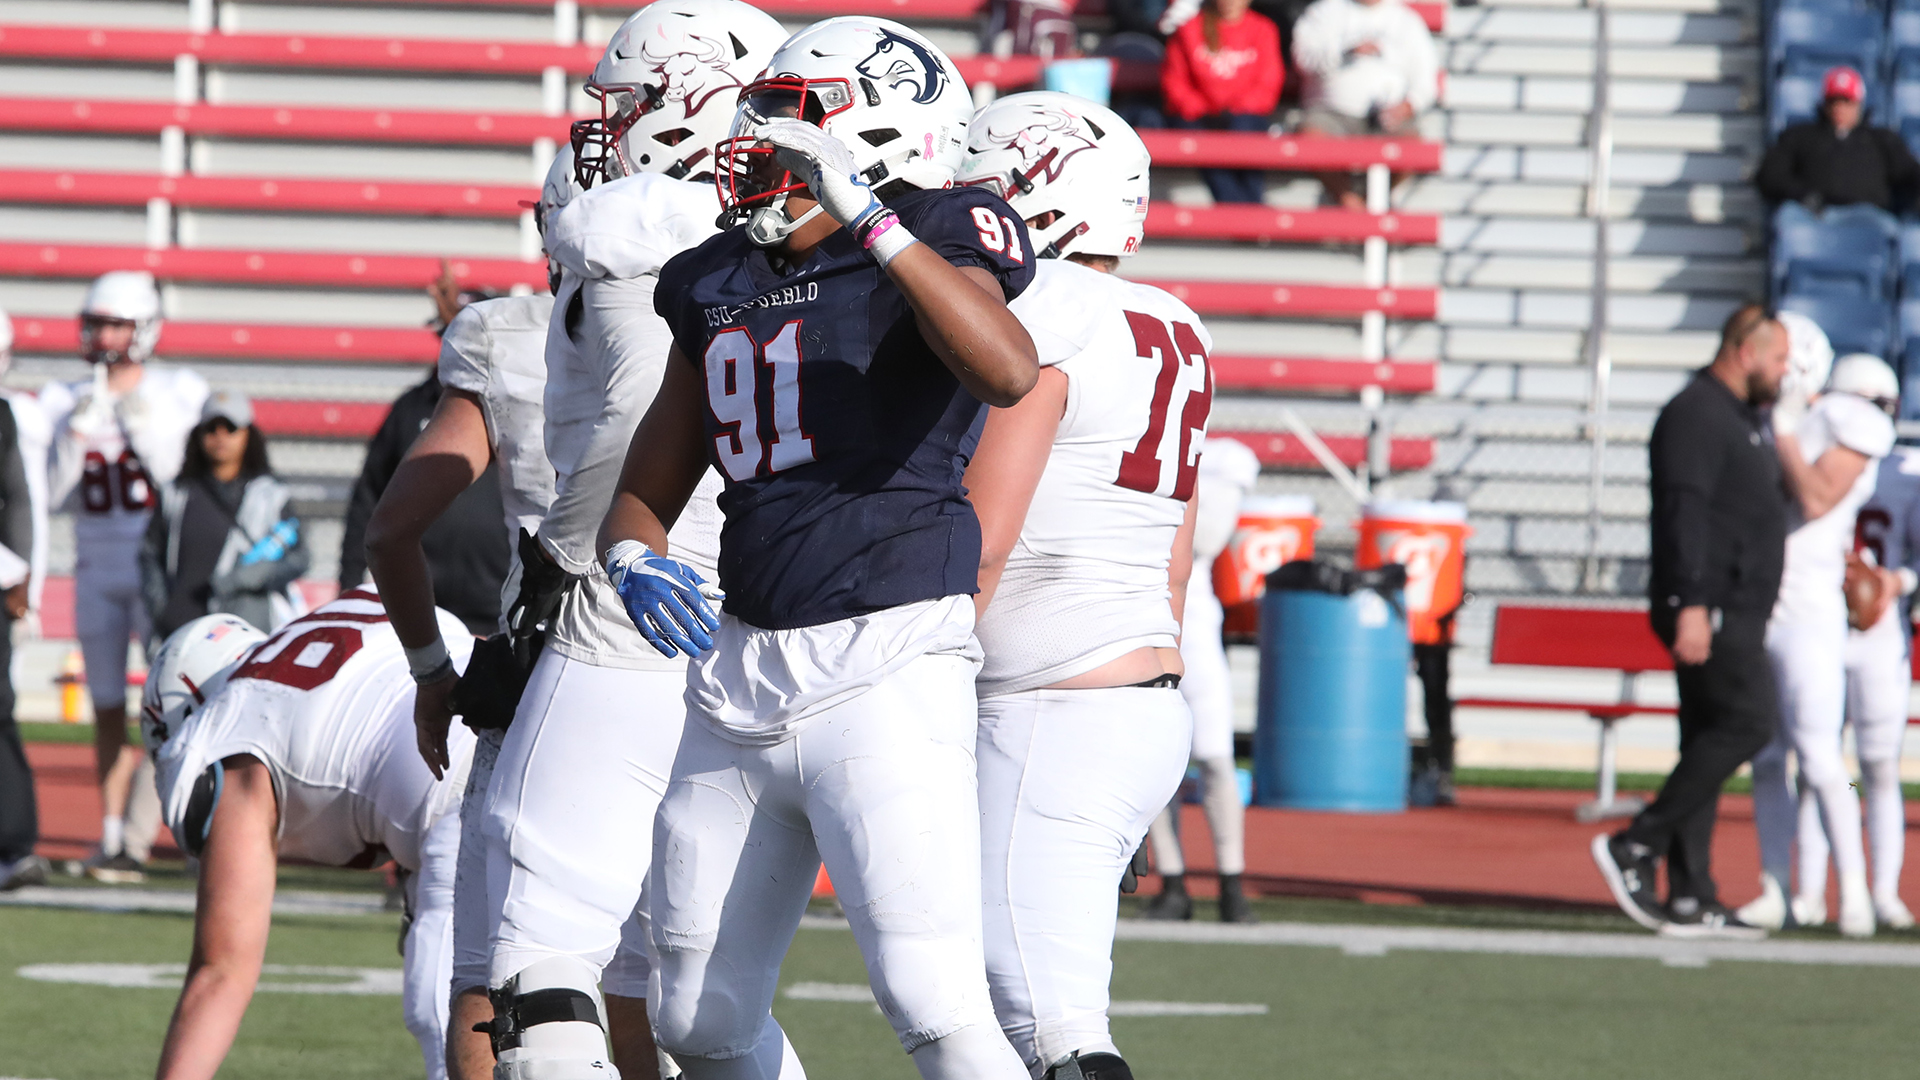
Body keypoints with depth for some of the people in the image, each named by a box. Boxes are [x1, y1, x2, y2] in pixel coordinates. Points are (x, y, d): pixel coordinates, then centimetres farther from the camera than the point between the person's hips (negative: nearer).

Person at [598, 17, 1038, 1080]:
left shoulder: (929, 247, -5)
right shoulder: (718, 286, 14)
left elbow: (1007, 372, -28)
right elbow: (643, 494, 20)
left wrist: (866, 218, -29)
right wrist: (635, 562, -3)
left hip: (884, 671, -8)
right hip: (738, 670, 8)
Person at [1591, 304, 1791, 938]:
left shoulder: (1742, 420, 22)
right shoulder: (1695, 414, -10)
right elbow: (1685, 512, -19)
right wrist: (1692, 606, -27)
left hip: (1736, 612, 10)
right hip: (1709, 609, -10)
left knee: (1709, 741, 6)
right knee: (1748, 722, -16)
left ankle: (1690, 900, 5)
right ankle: (1636, 847, -15)